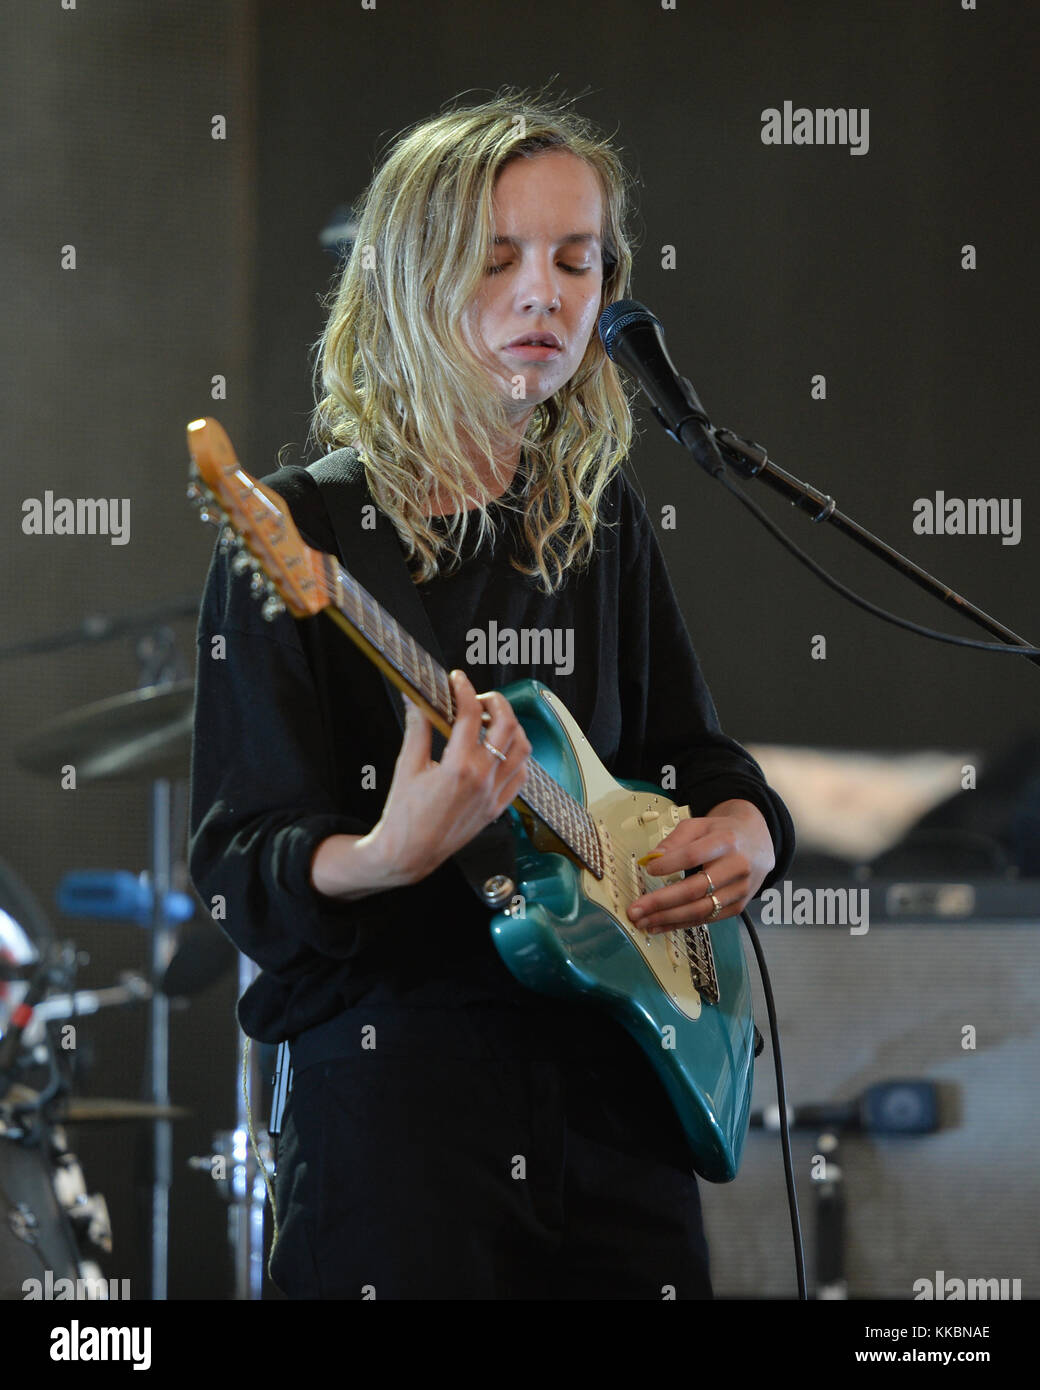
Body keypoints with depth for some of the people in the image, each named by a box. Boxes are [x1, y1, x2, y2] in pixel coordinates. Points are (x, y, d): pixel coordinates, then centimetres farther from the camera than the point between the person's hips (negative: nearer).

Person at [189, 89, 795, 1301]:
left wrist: (745, 831, 1)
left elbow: (692, 752, 23)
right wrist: (390, 857, -33)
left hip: (618, 1102, 6)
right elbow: (241, 871, -12)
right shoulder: (304, 533, -8)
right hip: (394, 1099, -6)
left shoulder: (603, 526, 10)